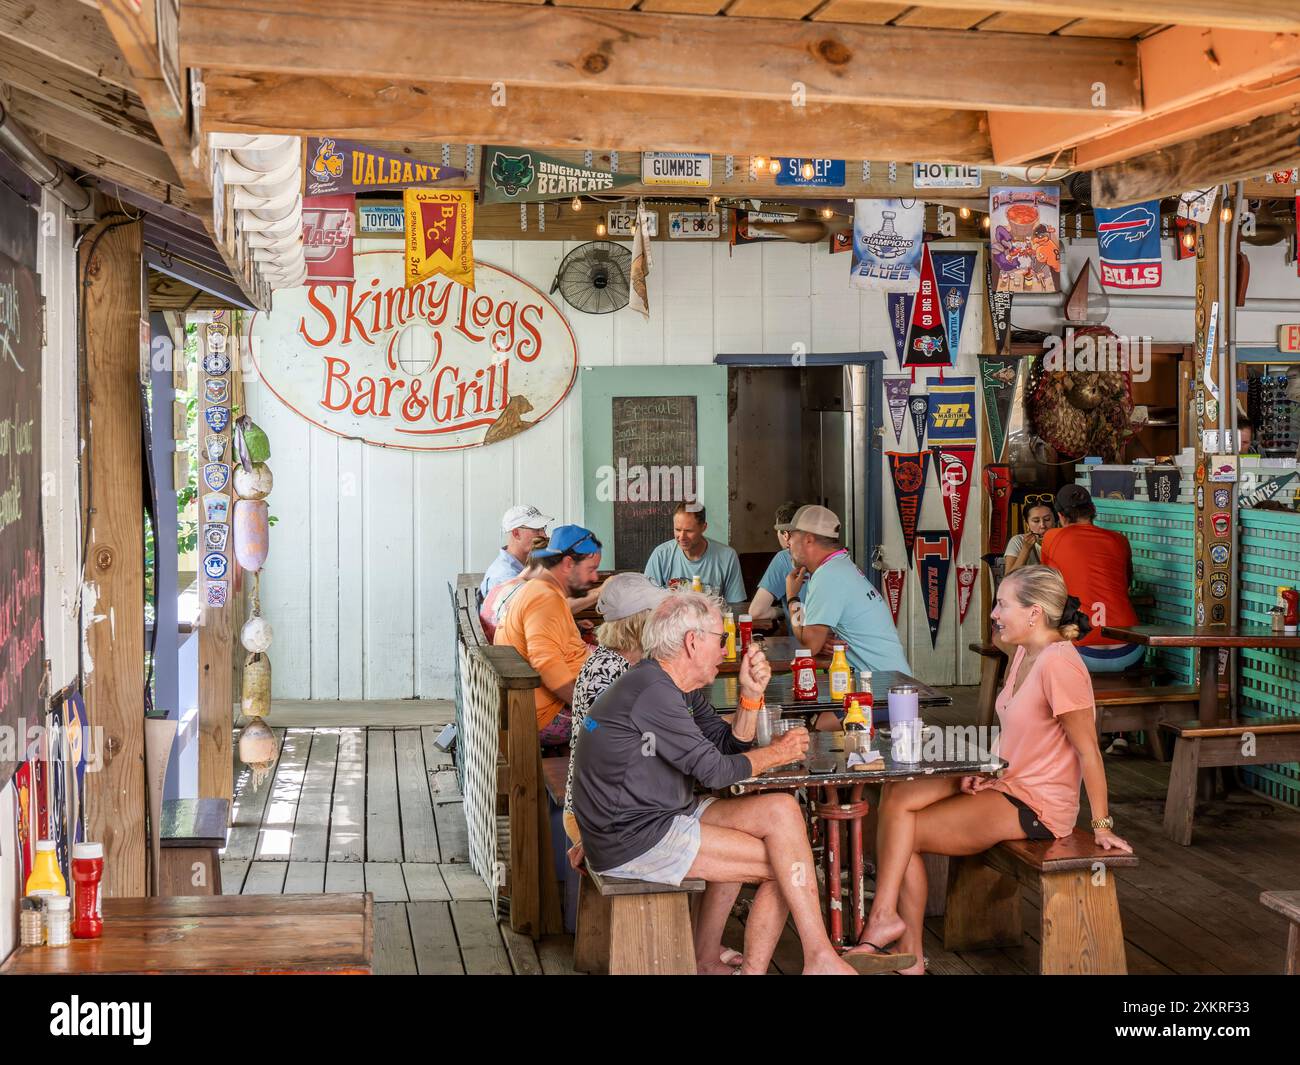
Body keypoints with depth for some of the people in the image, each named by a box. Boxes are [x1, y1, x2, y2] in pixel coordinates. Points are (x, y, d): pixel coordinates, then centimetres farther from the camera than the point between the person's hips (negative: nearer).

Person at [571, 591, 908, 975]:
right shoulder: (652, 691, -20)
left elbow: (731, 746, 13)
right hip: (633, 841, -10)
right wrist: (777, 753, -2)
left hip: (668, 817, 10)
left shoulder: (684, 689, 13)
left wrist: (751, 694, -2)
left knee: (782, 810, -3)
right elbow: (714, 770, -18)